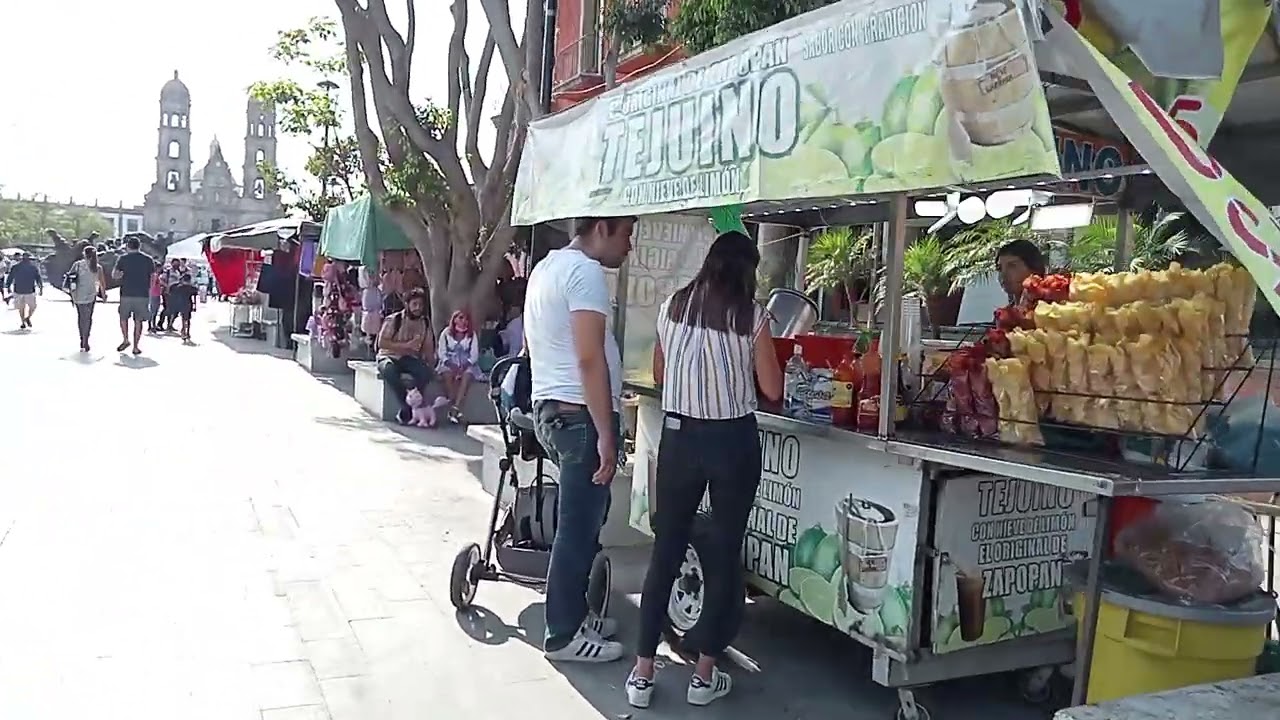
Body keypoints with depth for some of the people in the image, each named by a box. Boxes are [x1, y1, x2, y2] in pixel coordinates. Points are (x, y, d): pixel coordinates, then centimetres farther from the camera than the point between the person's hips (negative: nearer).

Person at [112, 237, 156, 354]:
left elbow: (114, 275, -1)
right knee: (138, 321, 5)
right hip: (143, 295, 1)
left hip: (126, 295, -1)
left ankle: (125, 340, 11)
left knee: (123, 317, 20)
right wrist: (149, 291, 14)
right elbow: (153, 279, 6)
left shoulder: (123, 258, 0)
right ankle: (135, 347, 5)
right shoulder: (148, 260, 3)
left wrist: (121, 274, 13)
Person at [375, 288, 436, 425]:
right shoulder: (393, 320, -6)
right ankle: (408, 406, -25)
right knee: (389, 371, -39)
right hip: (389, 357, -3)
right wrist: (406, 345, -20)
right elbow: (382, 343, -14)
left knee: (427, 371, -29)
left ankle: (405, 411, -21)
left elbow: (428, 349, 10)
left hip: (411, 359, 3)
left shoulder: (426, 323, 8)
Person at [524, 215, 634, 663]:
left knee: (579, 520, 17)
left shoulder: (547, 266, 17)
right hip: (580, 414, -10)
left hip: (549, 408, 10)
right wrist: (606, 434, -22)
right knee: (579, 527, -2)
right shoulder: (585, 271, -14)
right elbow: (589, 358, -22)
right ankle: (563, 636, 7)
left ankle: (572, 614, 26)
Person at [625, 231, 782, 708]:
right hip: (733, 440, -2)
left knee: (665, 551, 10)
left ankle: (642, 673, 13)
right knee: (726, 555, 9)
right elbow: (772, 391, -3)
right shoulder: (752, 315, -7)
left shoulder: (672, 306, 2)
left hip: (679, 436, 3)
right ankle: (704, 675, 15)